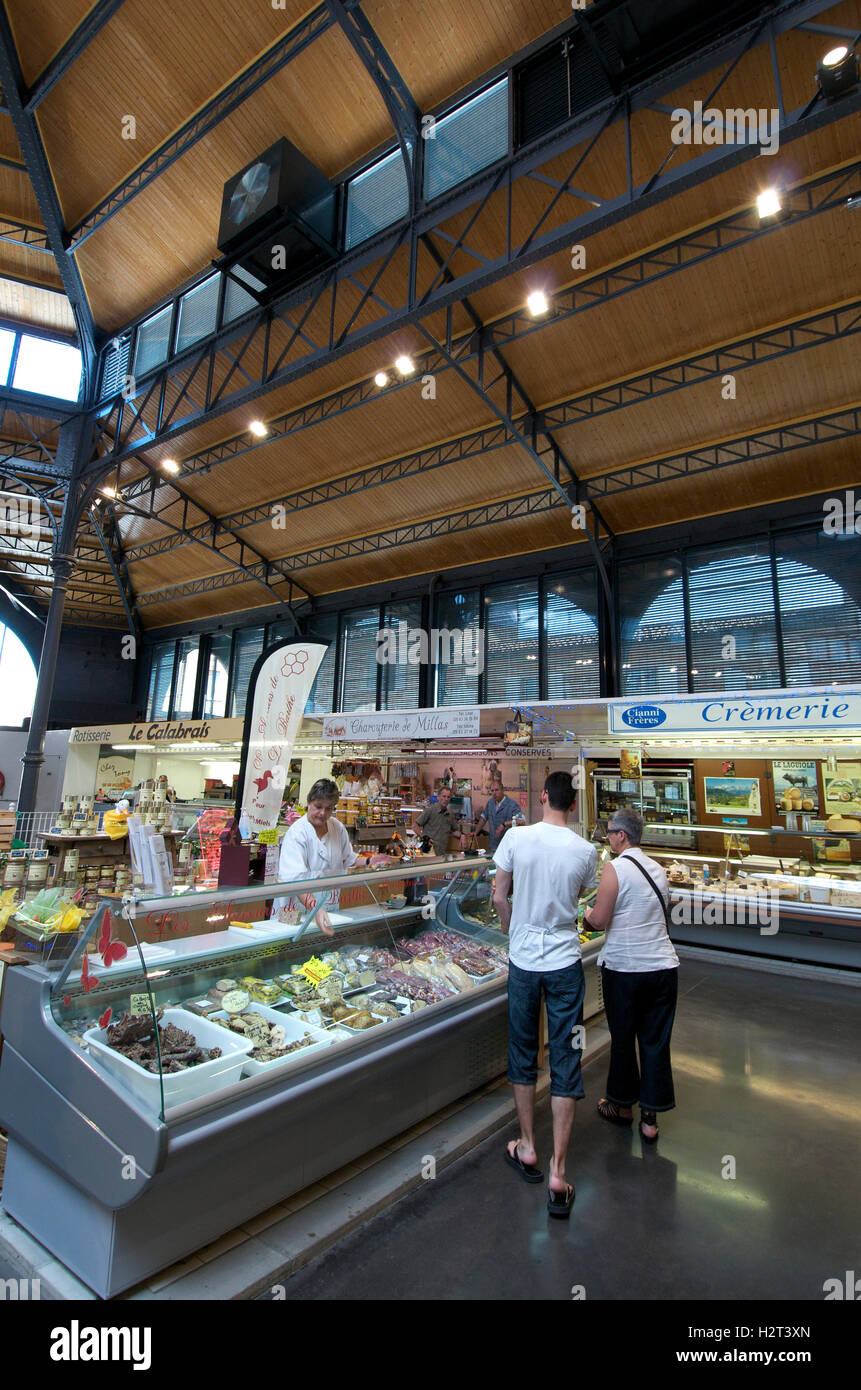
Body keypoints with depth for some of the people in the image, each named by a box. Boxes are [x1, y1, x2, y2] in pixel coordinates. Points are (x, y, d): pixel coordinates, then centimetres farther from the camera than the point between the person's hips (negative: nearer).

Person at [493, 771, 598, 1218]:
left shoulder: (516, 837, -11)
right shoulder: (586, 850, -9)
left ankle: (527, 1148, 33)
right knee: (565, 1063, 10)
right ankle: (558, 1172, 15)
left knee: (523, 1054, 18)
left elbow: (499, 899, -5)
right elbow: (580, 900, 7)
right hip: (565, 963, 0)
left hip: (523, 959, 0)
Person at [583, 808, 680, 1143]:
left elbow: (600, 920, -14)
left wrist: (588, 916, 6)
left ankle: (622, 1105, 30)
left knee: (622, 1039, 13)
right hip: (663, 965, 5)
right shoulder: (657, 868, 5)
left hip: (624, 967, -5)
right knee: (656, 1042, 12)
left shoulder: (615, 868, -14)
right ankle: (650, 1118, 21)